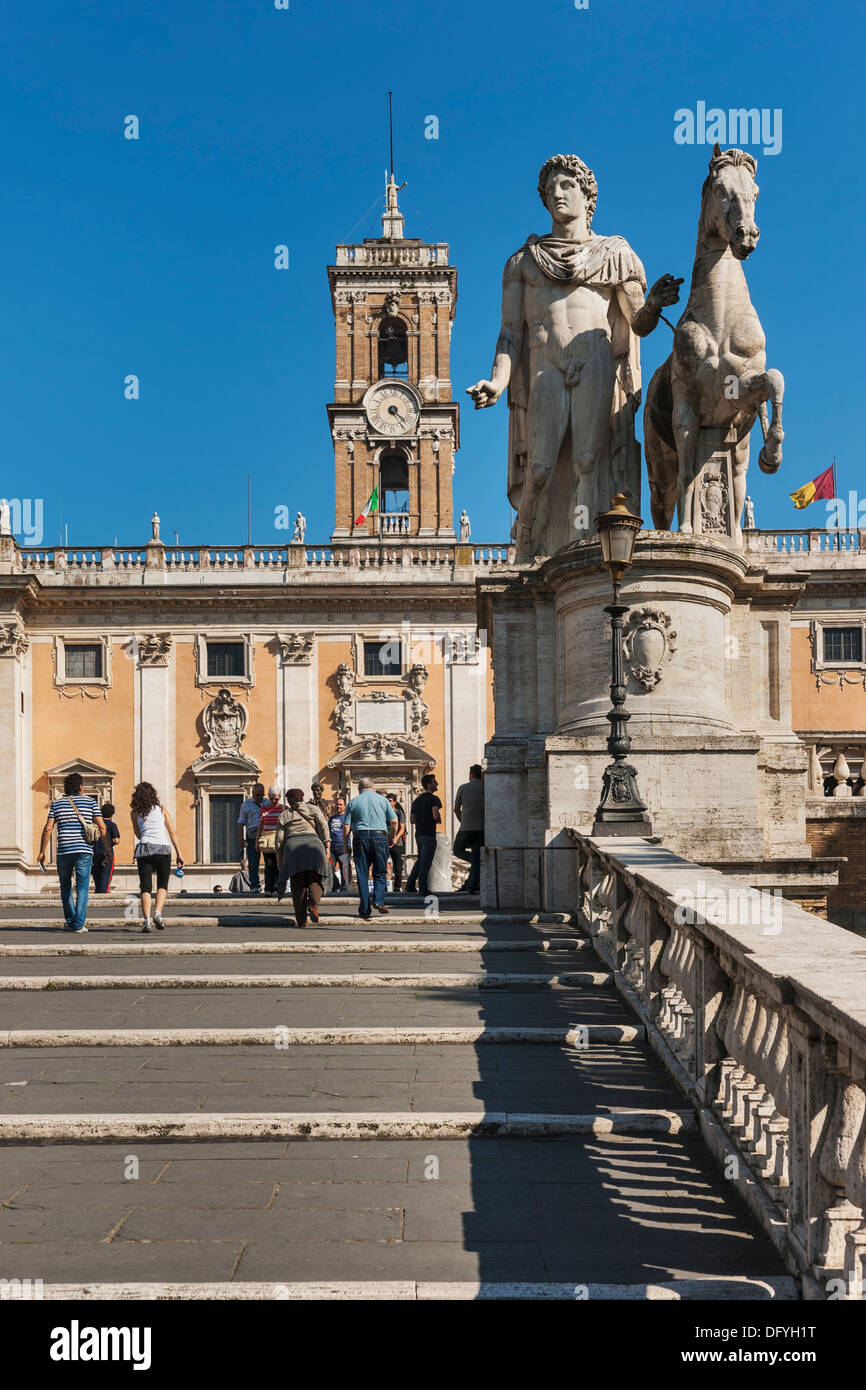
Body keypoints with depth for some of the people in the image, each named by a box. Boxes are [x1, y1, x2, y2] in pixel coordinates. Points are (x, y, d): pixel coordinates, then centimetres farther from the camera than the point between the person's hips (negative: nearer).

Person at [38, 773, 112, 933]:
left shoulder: (56, 803, 9)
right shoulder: (90, 802, 4)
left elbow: (48, 828, 2)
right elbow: (102, 826, -2)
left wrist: (42, 851, 8)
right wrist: (108, 848, 4)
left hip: (63, 852, 2)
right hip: (84, 851, -2)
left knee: (66, 887, 17)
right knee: (83, 887, 0)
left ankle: (70, 921, 19)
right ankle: (79, 924, -8)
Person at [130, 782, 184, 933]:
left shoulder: (135, 813, 11)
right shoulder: (162, 810, 13)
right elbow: (172, 833, 8)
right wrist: (179, 854, 9)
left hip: (144, 849, 0)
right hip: (163, 849, 0)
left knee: (146, 887, 2)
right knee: (162, 885, 12)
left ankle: (147, 920, -13)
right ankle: (158, 913, -9)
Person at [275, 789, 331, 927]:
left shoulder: (284, 816, 19)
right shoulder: (313, 809, 17)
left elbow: (279, 840, 13)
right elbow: (324, 827, 4)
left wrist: (280, 861, 17)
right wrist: (327, 848, 2)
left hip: (292, 846, 1)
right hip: (313, 843, -1)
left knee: (298, 885, 3)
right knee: (315, 880, 5)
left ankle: (301, 919, -5)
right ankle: (313, 904, -25)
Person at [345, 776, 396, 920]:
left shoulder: (353, 802, 9)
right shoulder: (382, 799, 9)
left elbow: (347, 827, 3)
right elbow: (394, 821, 3)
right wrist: (391, 837, 17)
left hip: (360, 837, 0)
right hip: (380, 836, 0)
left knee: (362, 875, 4)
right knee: (380, 872, 11)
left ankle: (365, 910, 2)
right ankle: (379, 900, -9)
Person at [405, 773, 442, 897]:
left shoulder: (416, 800, 13)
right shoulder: (433, 799, -10)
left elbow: (412, 819, 14)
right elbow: (436, 816, -22)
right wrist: (439, 821, -1)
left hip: (418, 833, 7)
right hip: (429, 834, -7)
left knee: (420, 860, 20)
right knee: (425, 862, -2)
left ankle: (410, 885, 18)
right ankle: (423, 890, 0)